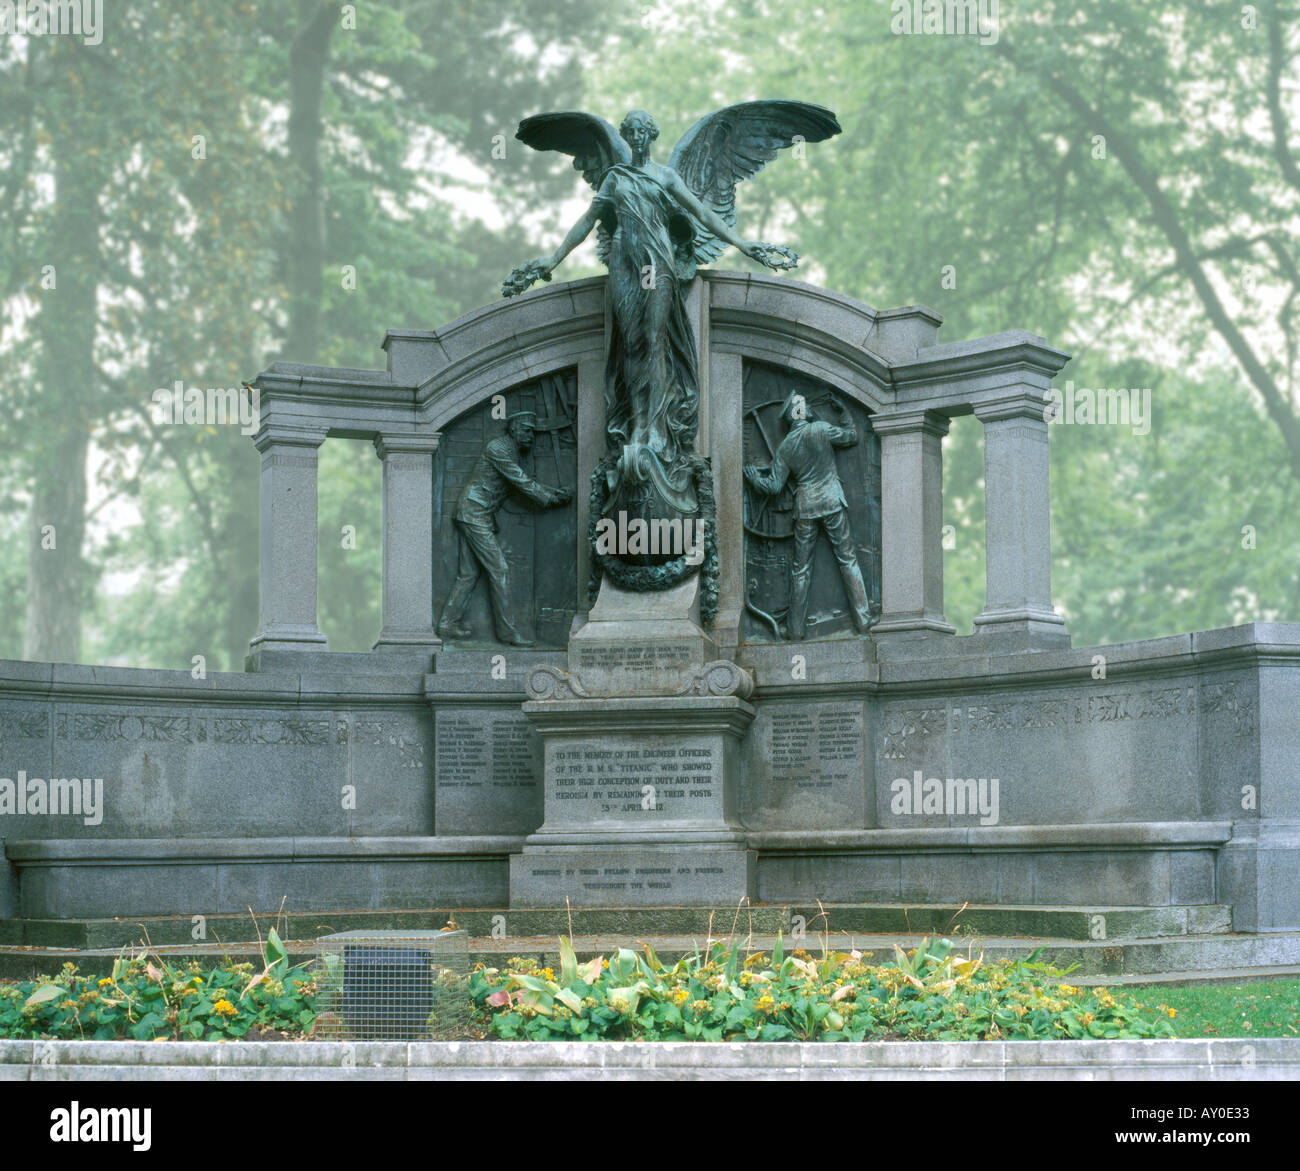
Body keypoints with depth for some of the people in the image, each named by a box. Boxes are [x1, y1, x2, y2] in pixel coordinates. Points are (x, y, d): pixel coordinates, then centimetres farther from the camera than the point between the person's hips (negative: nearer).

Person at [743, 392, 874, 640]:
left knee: (801, 566, 9)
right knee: (847, 559, 3)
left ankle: (796, 626, 10)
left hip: (805, 506, 2)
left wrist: (754, 478, 18)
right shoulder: (822, 430, -6)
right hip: (832, 502, -2)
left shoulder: (785, 447, 1)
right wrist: (844, 412, 22)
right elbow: (851, 437, 8)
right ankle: (863, 620, -2)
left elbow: (774, 485, 0)